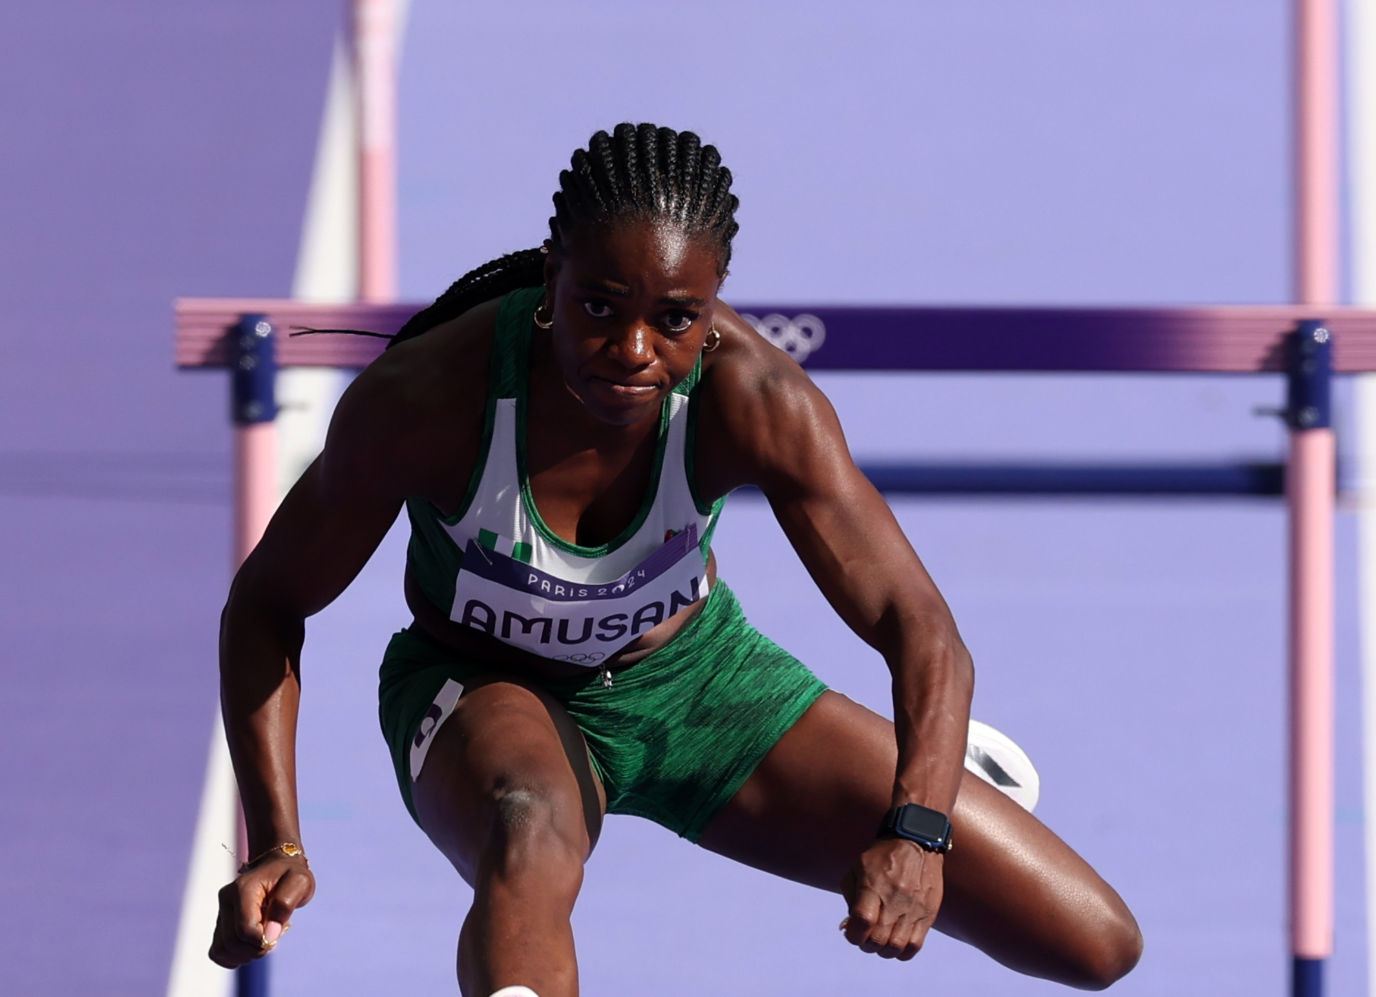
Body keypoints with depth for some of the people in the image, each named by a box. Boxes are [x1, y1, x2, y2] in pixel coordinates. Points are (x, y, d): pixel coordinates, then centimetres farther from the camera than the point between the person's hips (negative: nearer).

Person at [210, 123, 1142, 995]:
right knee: (533, 835, -44)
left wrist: (914, 832, -47)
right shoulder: (423, 396, -32)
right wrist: (276, 845, -29)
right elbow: (267, 605, -17)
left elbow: (919, 627, -28)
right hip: (485, 699, -3)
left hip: (694, 673, 3)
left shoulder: (754, 398, -30)